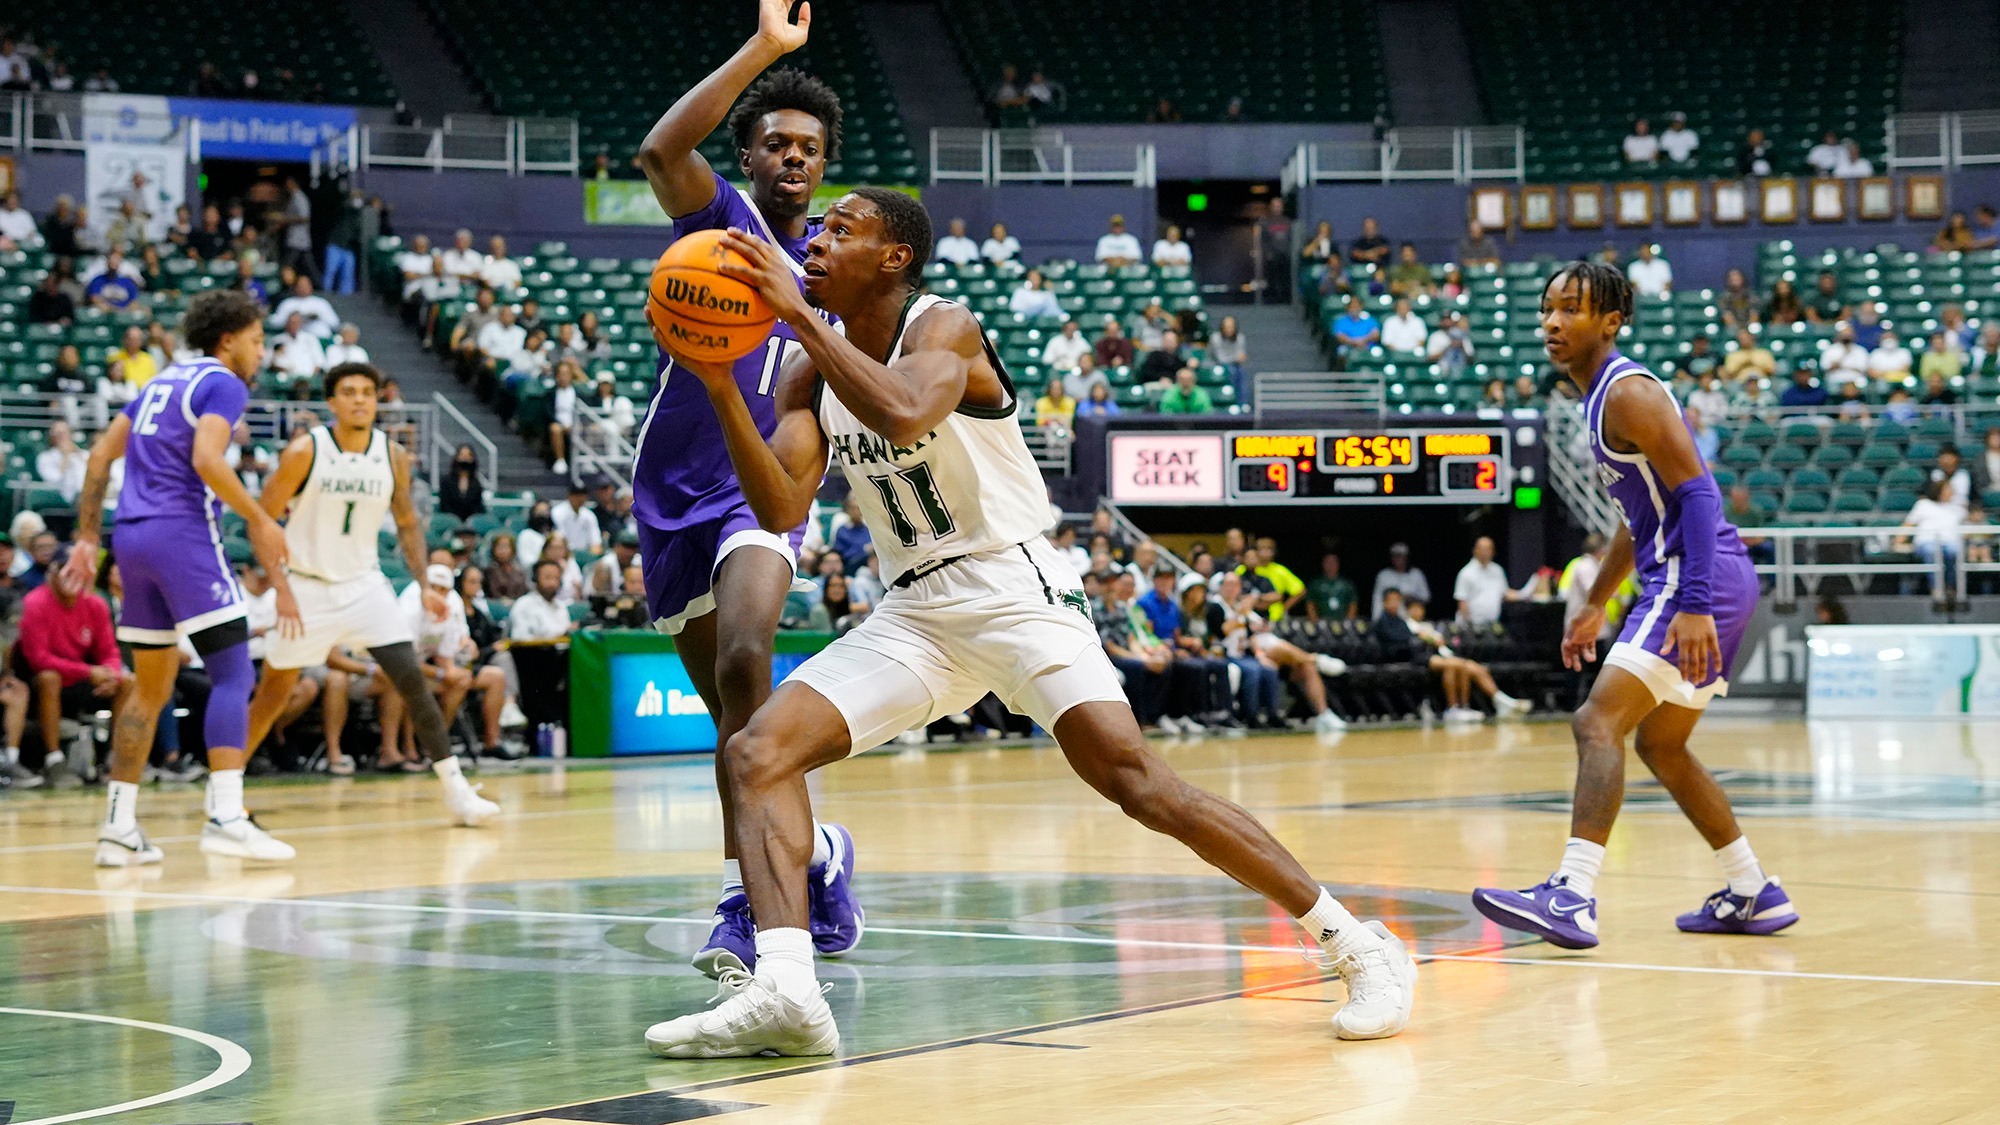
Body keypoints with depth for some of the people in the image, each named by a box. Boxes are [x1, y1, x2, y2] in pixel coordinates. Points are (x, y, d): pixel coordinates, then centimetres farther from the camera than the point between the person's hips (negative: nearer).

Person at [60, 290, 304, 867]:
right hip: (183, 532, -8)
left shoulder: (164, 381, 22)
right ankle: (225, 816, -21)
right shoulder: (223, 384, -3)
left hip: (134, 537, 8)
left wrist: (88, 537, 20)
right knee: (234, 673, -9)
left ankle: (119, 826, 12)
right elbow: (206, 459, -20)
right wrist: (260, 519, -12)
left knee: (151, 687, 14)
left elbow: (101, 454, 20)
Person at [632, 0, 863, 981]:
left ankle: (744, 892, -27)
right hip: (675, 494, 0)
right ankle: (816, 850, 27)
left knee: (744, 662, -27)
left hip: (763, 492, 0)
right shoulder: (721, 220, 1)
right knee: (732, 713, 6)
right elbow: (660, 151, -22)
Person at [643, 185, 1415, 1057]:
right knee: (758, 751, -11)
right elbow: (781, 509, -4)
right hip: (912, 612, 7)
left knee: (1138, 782, -20)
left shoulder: (943, 328, -11)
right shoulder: (814, 376, 9)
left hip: (1011, 587, -7)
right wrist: (719, 385, -14)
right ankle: (782, 991, -26)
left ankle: (1356, 946, -11)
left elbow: (903, 417, -34)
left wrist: (800, 314, -29)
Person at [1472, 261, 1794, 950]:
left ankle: (1572, 897, -30)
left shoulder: (1628, 392, -12)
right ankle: (1754, 897, 28)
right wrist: (1595, 605, 31)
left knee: (1599, 722, -19)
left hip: (1698, 580, -11)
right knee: (1660, 746, 20)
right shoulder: (1602, 397, 18)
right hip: (1689, 584, 11)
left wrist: (1694, 606, -29)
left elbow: (1696, 493, -21)